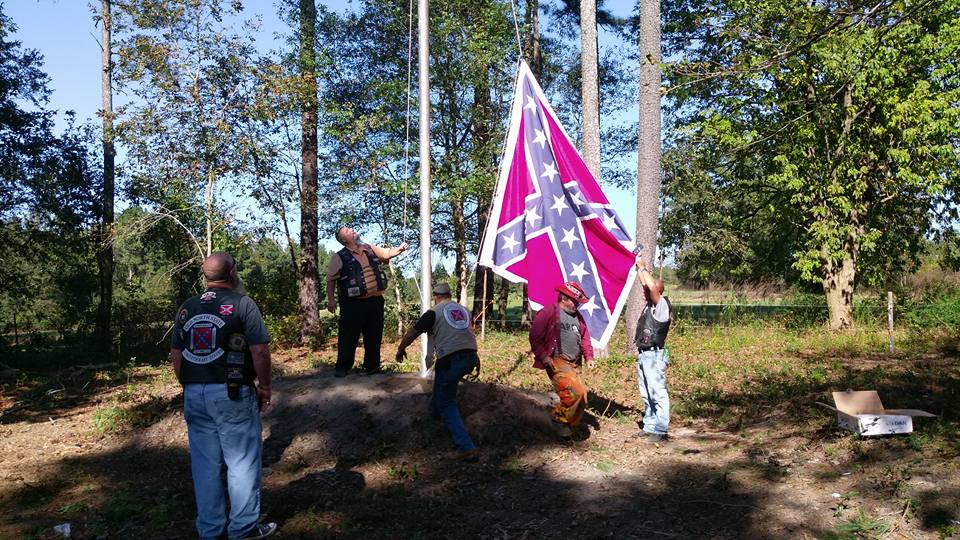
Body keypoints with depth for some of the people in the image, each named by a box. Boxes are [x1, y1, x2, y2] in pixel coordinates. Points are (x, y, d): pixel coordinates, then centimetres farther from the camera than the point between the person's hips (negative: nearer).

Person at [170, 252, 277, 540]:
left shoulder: (186, 308, 10)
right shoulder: (242, 303, -8)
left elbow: (175, 355, 12)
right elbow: (260, 351, -13)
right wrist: (264, 387, -1)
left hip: (194, 395, 6)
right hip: (232, 394, -5)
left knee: (205, 464, 12)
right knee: (242, 462, 6)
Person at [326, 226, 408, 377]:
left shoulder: (370, 249, 10)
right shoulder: (340, 257, -4)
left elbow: (387, 253, 18)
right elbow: (331, 279, -3)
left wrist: (400, 248, -2)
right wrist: (331, 299, -7)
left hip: (375, 301, 5)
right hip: (353, 303, -5)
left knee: (374, 337, 12)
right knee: (348, 337, -1)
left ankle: (372, 366, 24)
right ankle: (342, 367, 11)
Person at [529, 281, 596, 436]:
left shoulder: (578, 317, 19)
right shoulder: (549, 312, -6)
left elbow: (585, 338, 24)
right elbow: (535, 337, -9)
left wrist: (588, 357, 11)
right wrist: (544, 357, -15)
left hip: (574, 364, 8)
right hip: (557, 363, -8)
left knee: (581, 398, 4)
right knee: (575, 393, -21)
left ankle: (568, 429, 18)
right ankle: (559, 419, -1)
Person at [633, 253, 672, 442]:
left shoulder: (662, 305, -10)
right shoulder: (649, 303, 12)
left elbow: (653, 286, -24)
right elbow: (645, 283, 21)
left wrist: (643, 267, -13)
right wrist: (639, 266, 15)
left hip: (654, 356, -9)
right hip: (643, 355, 9)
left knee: (658, 394, -7)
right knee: (646, 394, 13)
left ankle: (660, 430, -5)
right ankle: (649, 426, 21)